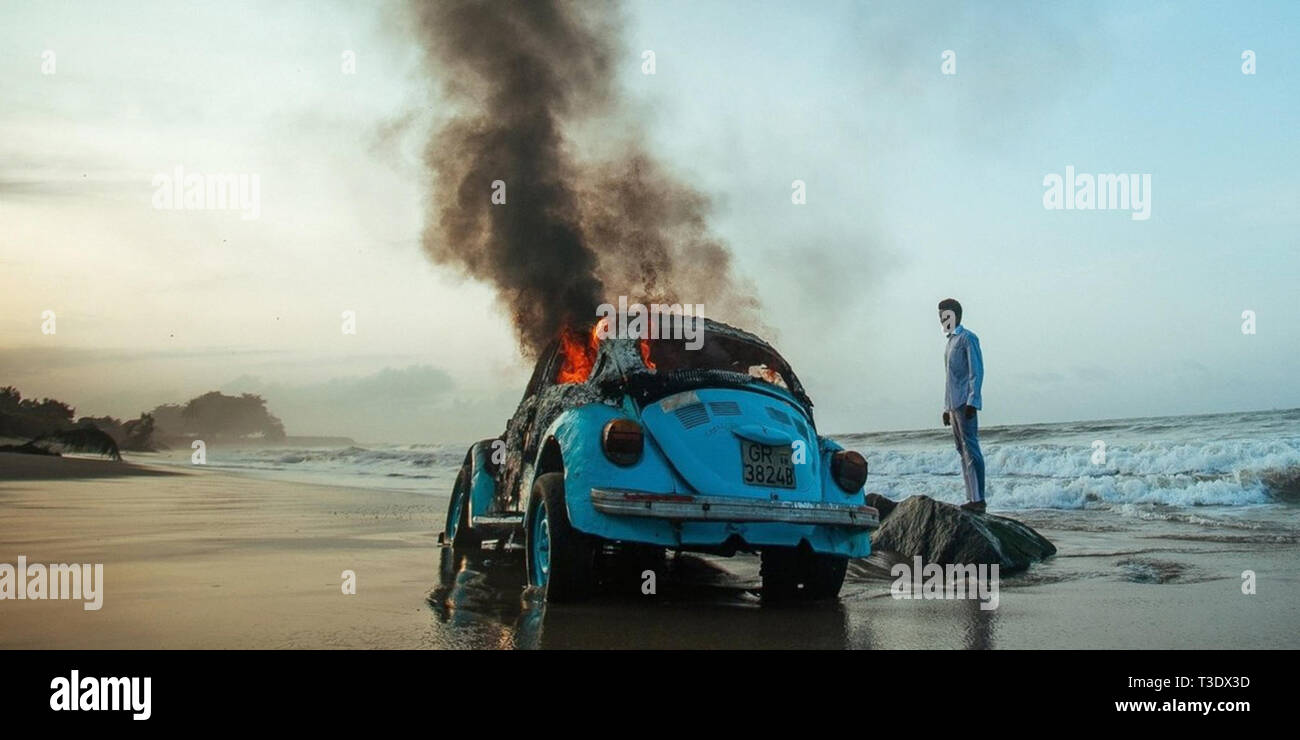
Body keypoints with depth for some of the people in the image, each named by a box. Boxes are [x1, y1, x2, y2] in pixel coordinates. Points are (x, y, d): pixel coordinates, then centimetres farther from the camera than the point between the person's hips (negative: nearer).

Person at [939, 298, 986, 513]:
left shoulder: (968, 338, -5)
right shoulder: (951, 341, 22)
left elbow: (977, 372, -12)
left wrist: (972, 402, -20)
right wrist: (946, 407, 22)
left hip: (965, 404, -9)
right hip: (954, 405, 9)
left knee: (971, 450, -12)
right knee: (963, 452, 7)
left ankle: (978, 500, -14)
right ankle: (972, 499, 9)